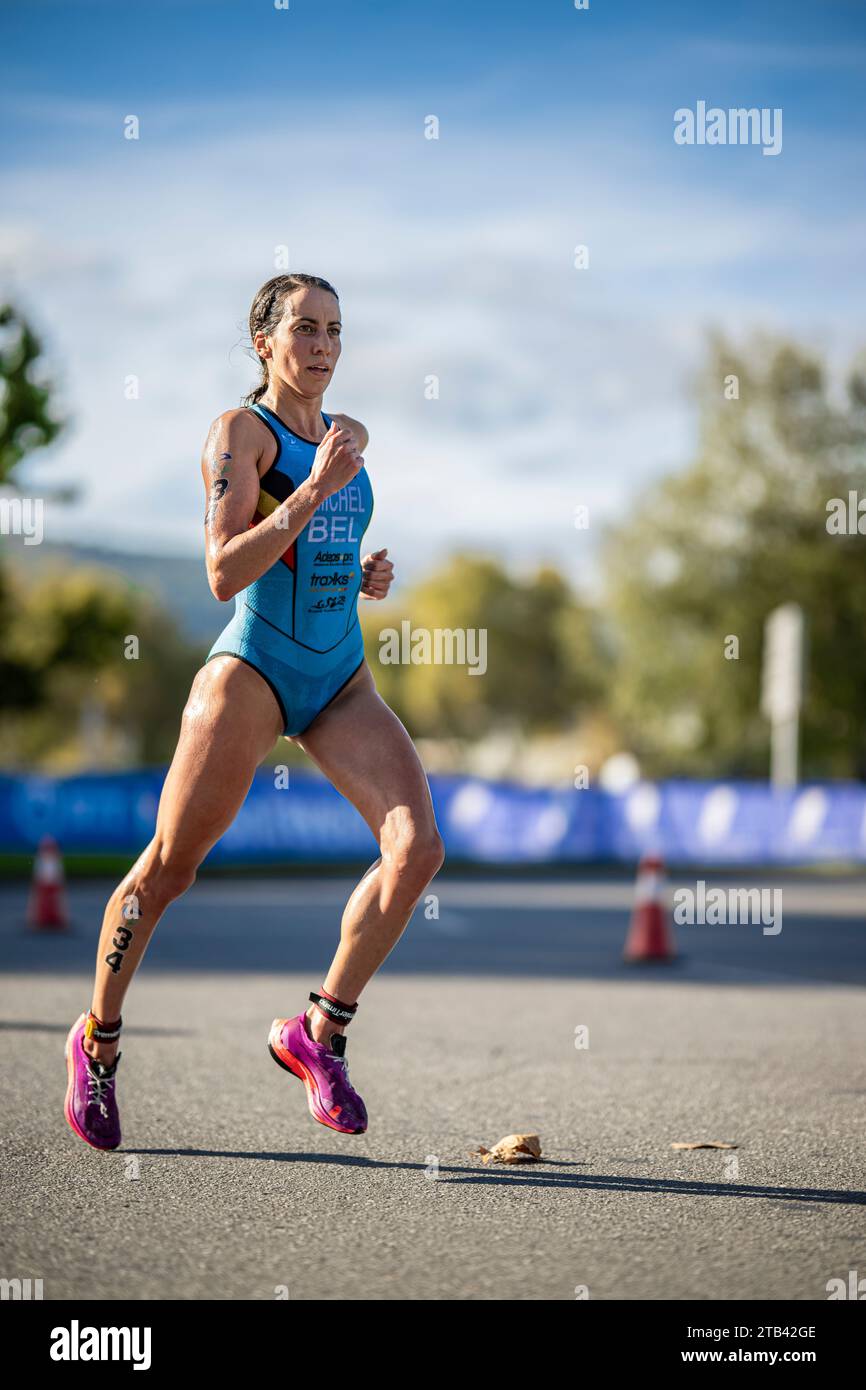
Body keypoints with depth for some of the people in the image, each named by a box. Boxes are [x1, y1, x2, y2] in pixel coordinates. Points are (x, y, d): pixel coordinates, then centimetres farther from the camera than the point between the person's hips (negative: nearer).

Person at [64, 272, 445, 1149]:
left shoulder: (341, 437, 15)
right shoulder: (240, 432, -6)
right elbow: (225, 572, -17)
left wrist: (368, 574, 9)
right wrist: (314, 489, -23)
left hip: (342, 678, 6)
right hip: (253, 671, -6)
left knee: (418, 847, -13)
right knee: (169, 869, 1)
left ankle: (320, 1032, 0)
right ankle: (98, 1040, 22)